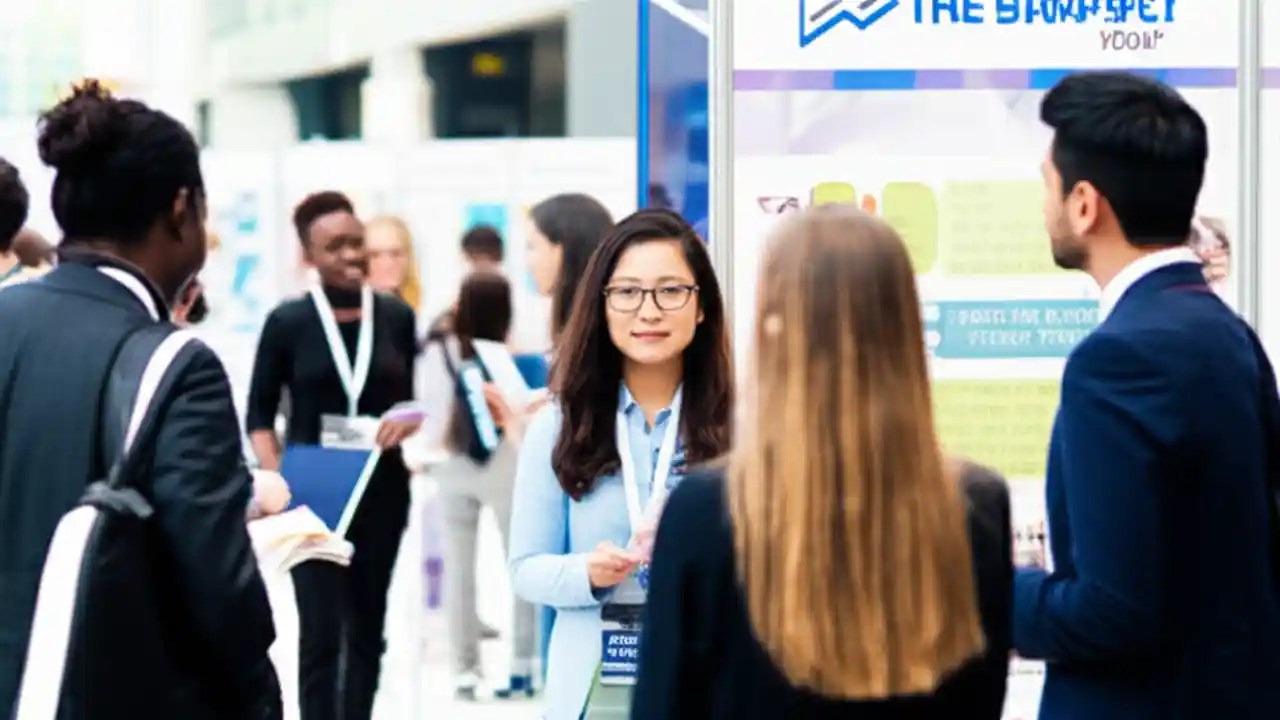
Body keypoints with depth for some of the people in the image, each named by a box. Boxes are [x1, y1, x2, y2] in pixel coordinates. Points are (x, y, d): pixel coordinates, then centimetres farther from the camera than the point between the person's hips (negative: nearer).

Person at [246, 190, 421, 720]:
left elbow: (419, 398, 12)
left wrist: (409, 421, -11)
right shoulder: (288, 322, -3)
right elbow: (259, 414, 1)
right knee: (320, 628, -5)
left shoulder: (396, 317, 4)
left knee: (367, 626, 11)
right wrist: (277, 477, -14)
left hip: (381, 492, 3)